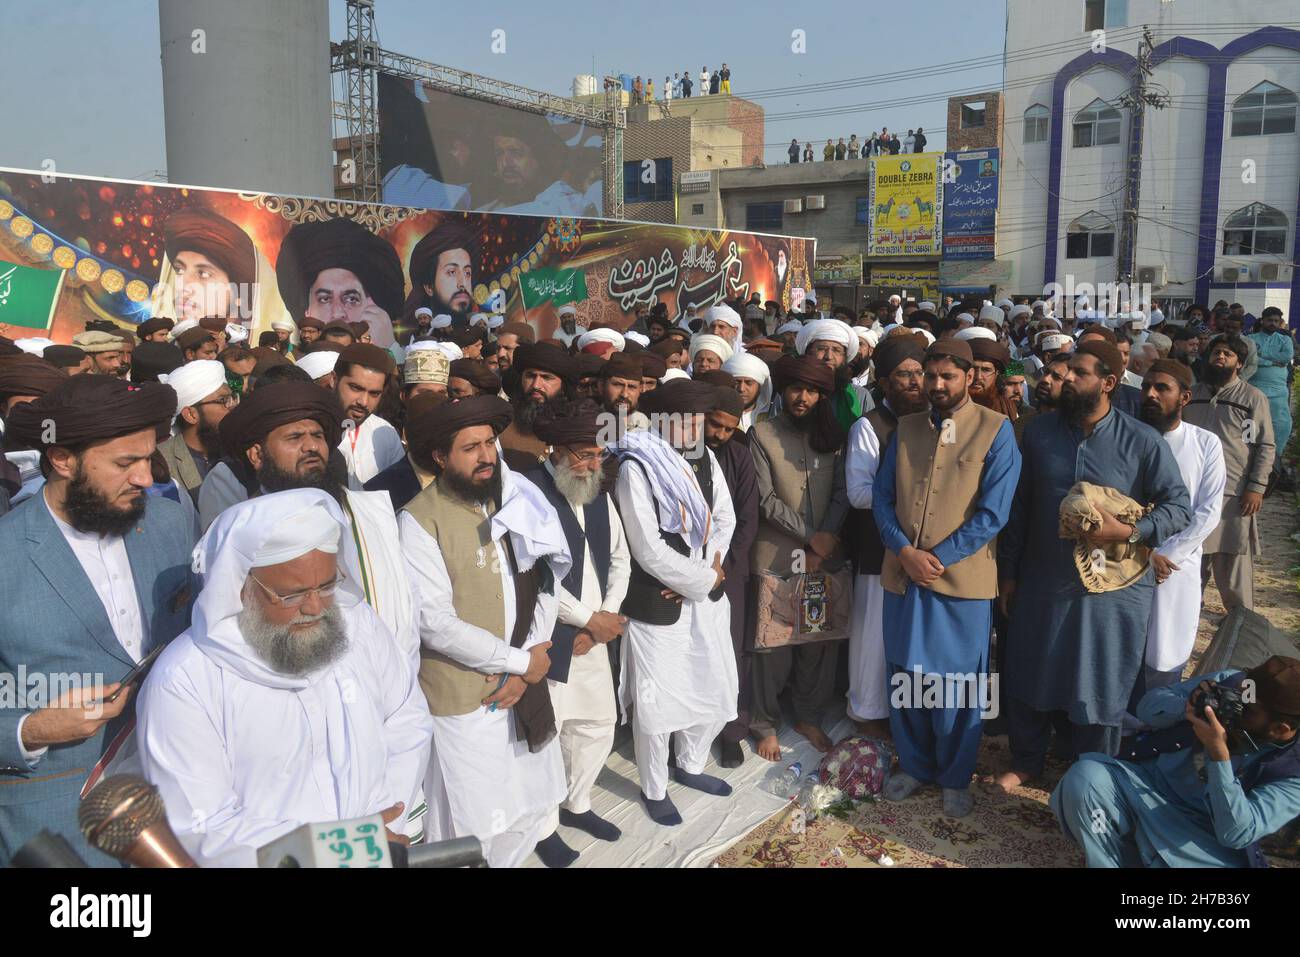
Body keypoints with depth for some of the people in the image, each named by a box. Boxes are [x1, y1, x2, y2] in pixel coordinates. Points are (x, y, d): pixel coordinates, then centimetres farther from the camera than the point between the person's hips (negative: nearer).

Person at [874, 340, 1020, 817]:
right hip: (903, 575, 4)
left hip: (963, 578, -3)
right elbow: (881, 496, 6)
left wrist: (936, 558, -13)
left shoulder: (996, 430, -4)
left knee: (958, 684, 8)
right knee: (905, 679, 14)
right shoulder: (905, 428, 9)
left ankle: (955, 777, 28)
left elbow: (993, 512, -10)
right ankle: (914, 764, 33)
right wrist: (905, 551, -10)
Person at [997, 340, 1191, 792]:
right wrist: (1008, 572, 7)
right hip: (1042, 583, 3)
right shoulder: (1040, 431, -1)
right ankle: (1025, 761, 37)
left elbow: (1179, 507, -5)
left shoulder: (1143, 442, -9)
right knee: (1026, 679, 13)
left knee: (1100, 687, 11)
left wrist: (1128, 531, -22)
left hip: (1112, 589, -2)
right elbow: (1019, 506, 4)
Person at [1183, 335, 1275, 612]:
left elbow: (1266, 447, -4)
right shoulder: (1191, 394, 10)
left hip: (1234, 493, -3)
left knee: (1234, 565, 4)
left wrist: (1256, 487, -13)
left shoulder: (1253, 398, -2)